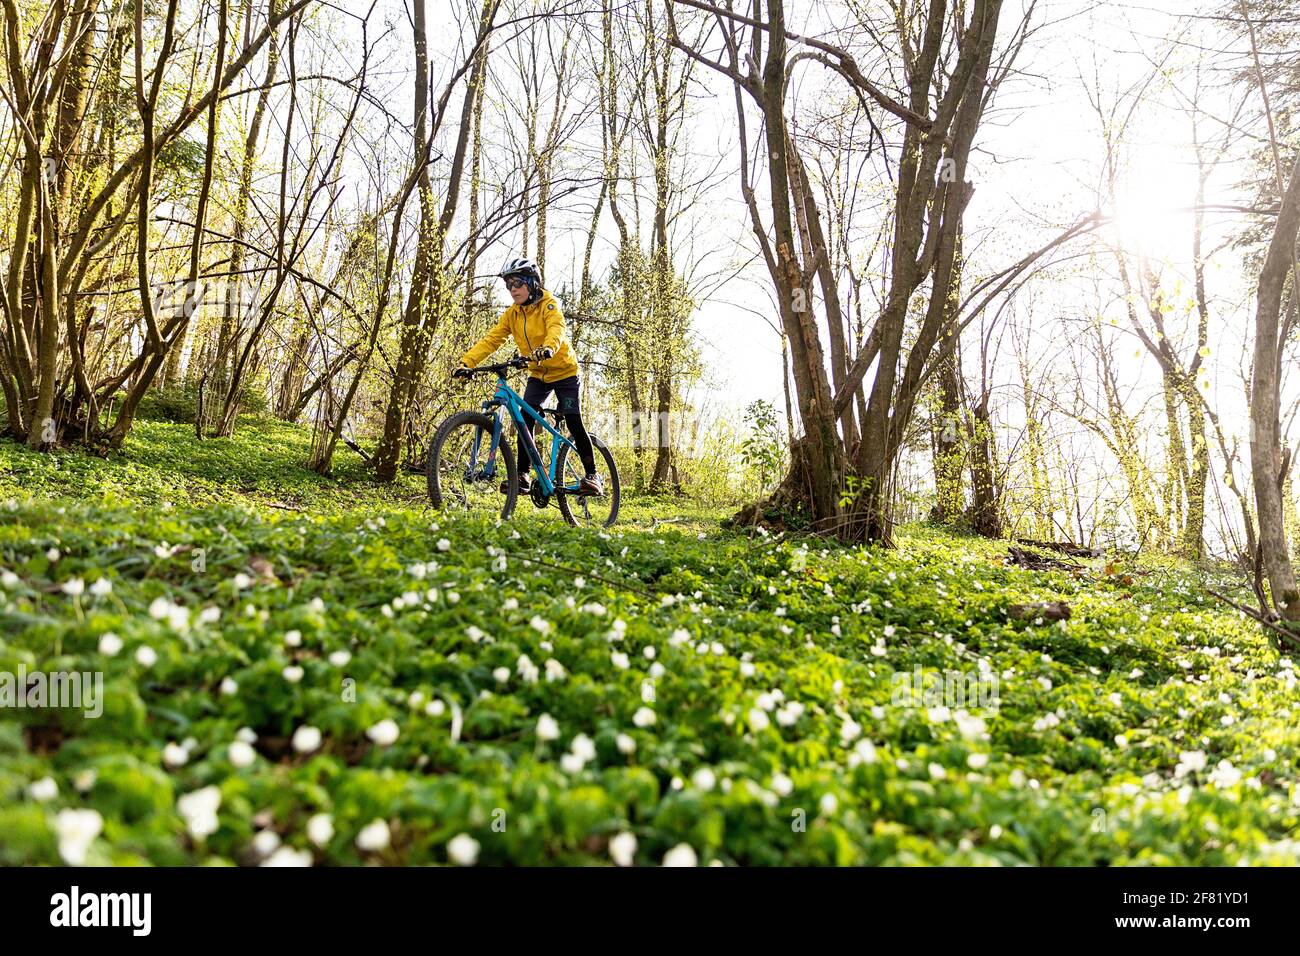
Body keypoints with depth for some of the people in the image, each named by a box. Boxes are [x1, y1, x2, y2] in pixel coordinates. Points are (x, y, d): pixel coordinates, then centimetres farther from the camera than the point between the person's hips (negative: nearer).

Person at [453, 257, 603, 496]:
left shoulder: (548, 305, -16)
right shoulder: (511, 314, -1)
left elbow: (557, 329, -36)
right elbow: (491, 339, -11)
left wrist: (547, 348, -59)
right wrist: (467, 362, -25)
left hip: (564, 372, -5)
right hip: (538, 375, 5)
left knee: (574, 423, -11)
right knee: (525, 419, -11)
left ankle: (592, 476, -2)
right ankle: (522, 476, -6)